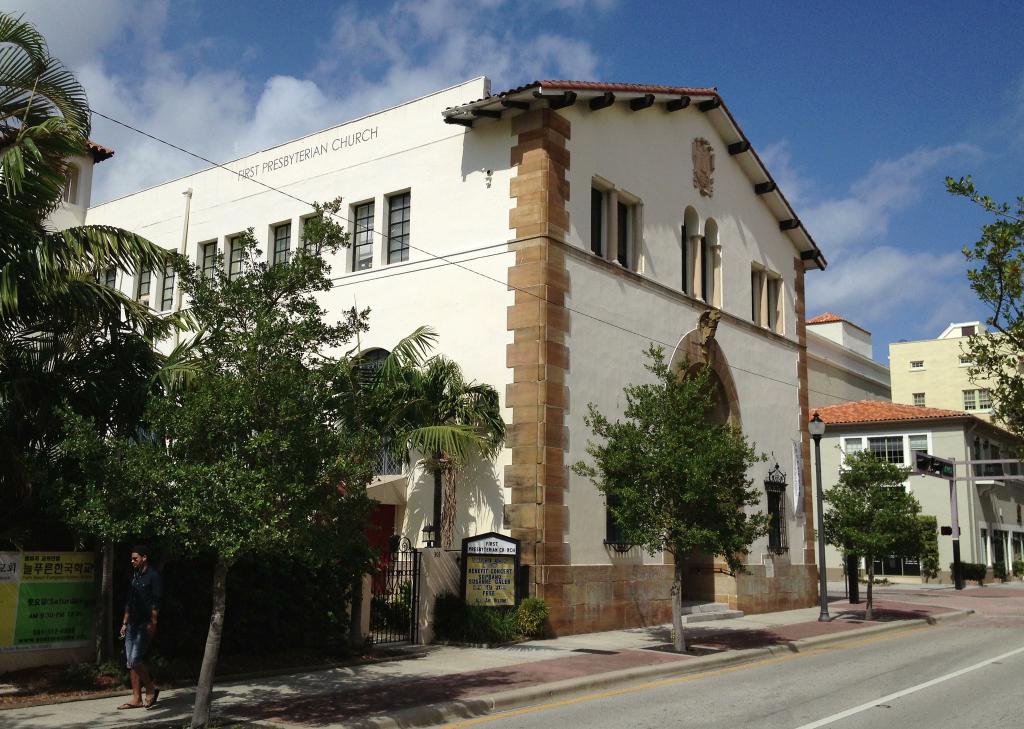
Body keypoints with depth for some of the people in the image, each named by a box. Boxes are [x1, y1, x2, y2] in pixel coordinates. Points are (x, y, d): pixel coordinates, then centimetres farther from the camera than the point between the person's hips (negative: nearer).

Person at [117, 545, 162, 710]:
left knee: (135, 660, -13)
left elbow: (155, 604, -14)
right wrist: (125, 623, 17)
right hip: (133, 625, 9)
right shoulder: (135, 577, 17)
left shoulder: (153, 577, -8)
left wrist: (152, 624, -20)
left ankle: (151, 689, 4)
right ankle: (136, 698, 11)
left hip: (145, 625, -9)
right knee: (130, 662, 6)